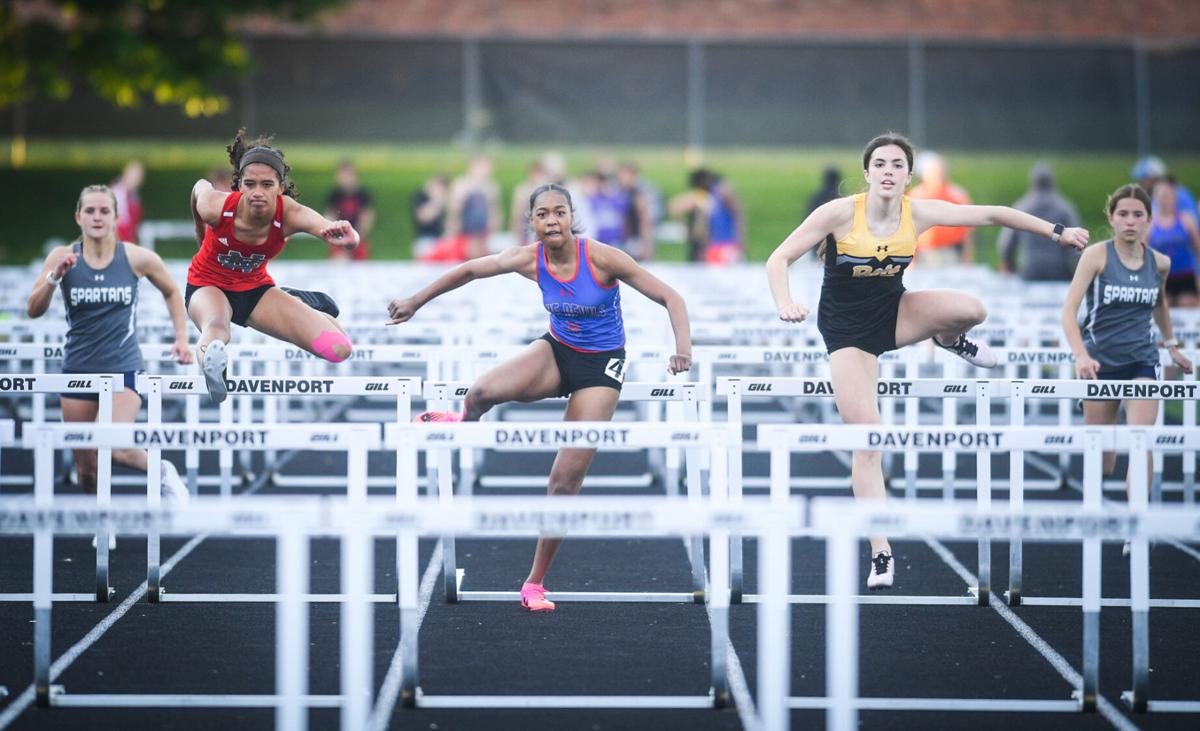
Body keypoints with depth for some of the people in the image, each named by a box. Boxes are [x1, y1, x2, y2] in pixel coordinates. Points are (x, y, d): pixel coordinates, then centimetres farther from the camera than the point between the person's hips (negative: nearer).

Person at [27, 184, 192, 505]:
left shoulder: (136, 258, -5)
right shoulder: (63, 257, -3)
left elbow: (171, 292, 12)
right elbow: (34, 310, -7)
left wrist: (181, 338, 5)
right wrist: (55, 276, -23)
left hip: (123, 368, -2)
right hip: (78, 370, 2)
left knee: (114, 448, -22)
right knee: (86, 468, 3)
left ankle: (163, 472, 7)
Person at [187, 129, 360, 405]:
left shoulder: (289, 214, -31)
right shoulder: (216, 207, -30)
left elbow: (352, 239, -48)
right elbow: (200, 186, -3)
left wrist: (345, 236, -74)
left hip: (255, 287, 2)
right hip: (208, 285, -2)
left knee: (339, 349, -5)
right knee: (216, 325, -40)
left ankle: (298, 302, 27)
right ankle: (210, 361, -75)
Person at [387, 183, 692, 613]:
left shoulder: (601, 258, -23)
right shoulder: (530, 260, -13)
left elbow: (669, 297, -19)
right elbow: (469, 270, 3)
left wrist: (683, 347, -36)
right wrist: (416, 302, 10)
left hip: (599, 366, -2)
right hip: (556, 351, 2)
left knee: (567, 478, -6)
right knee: (483, 391, -30)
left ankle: (535, 583, 7)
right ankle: (464, 425, 10)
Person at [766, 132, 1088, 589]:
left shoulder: (919, 214, -12)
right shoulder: (840, 213, -21)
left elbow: (991, 214, -4)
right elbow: (779, 260, -18)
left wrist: (1056, 232, -3)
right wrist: (785, 305, -37)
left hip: (894, 314, 3)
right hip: (847, 331, -3)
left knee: (971, 309, -26)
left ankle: (951, 341, 13)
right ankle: (881, 553, -4)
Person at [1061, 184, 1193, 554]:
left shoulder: (1160, 263, 0)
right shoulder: (1097, 255, -11)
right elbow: (1069, 309, -18)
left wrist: (1172, 344, 28)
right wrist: (1081, 355, -32)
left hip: (1141, 362, 2)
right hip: (1101, 363, -1)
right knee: (1101, 458, 7)